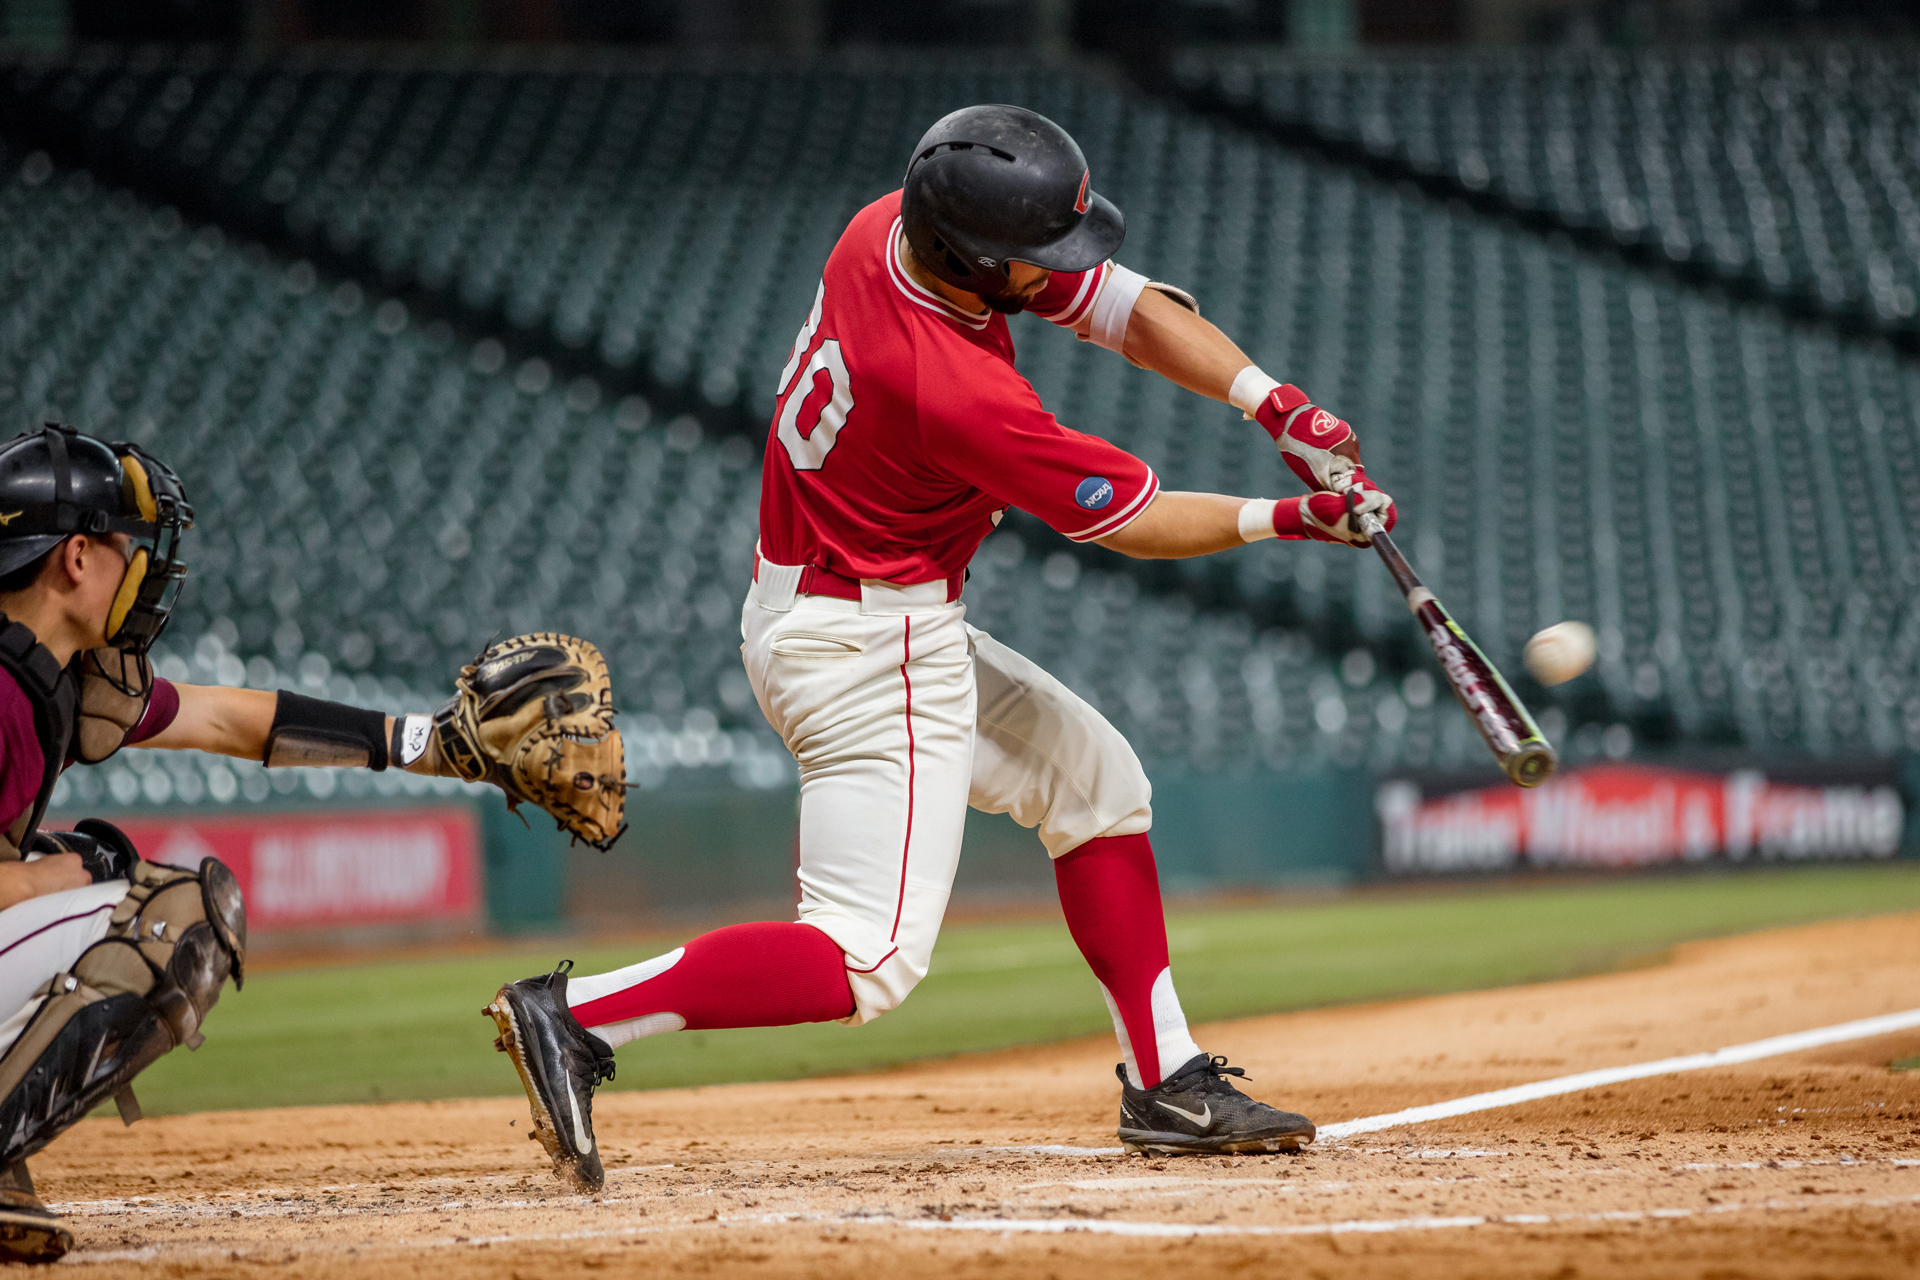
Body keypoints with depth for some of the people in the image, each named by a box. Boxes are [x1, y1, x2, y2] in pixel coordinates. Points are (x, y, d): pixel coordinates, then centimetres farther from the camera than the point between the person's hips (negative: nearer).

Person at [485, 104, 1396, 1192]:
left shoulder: (897, 226, -7)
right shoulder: (957, 394, -30)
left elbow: (1134, 309, -2)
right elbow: (1134, 522, -16)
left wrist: (1277, 405, -11)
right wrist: (1290, 521, -5)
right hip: (866, 651, -11)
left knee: (1097, 778, 19)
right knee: (871, 964, -15)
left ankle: (1169, 1087, 23)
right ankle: (576, 1017, -18)